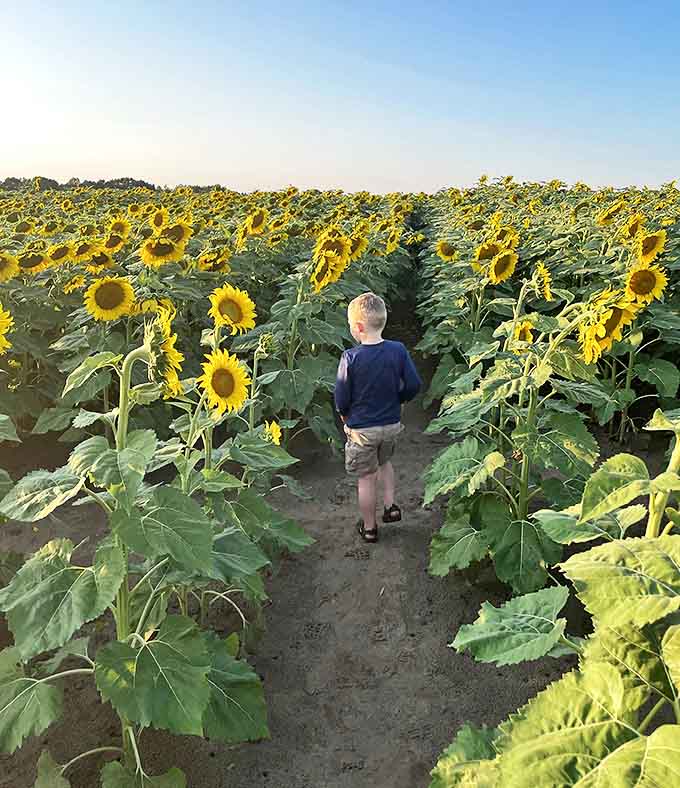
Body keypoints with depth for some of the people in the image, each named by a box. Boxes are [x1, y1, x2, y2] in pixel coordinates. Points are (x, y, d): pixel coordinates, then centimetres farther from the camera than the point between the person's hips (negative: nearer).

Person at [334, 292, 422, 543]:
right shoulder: (398, 350, -11)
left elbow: (341, 399, -13)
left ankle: (369, 527, 26)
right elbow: (414, 385, -6)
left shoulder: (350, 357, -20)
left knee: (366, 479, 12)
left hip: (361, 428, -3)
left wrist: (346, 416, 7)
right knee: (385, 461, 32)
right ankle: (390, 505, 25)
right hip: (392, 424, 4)